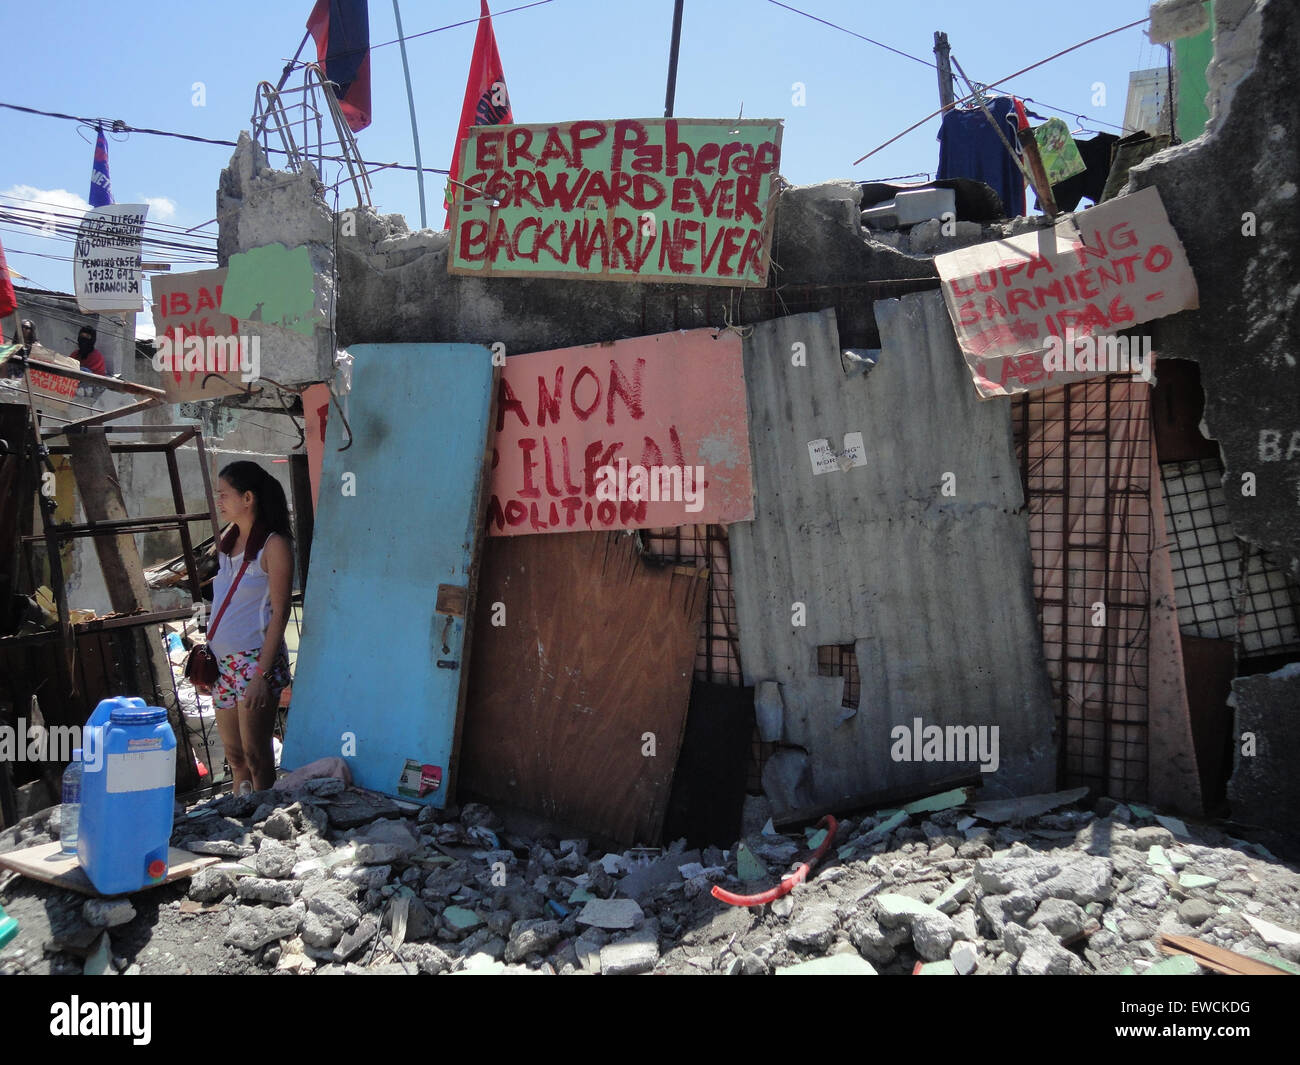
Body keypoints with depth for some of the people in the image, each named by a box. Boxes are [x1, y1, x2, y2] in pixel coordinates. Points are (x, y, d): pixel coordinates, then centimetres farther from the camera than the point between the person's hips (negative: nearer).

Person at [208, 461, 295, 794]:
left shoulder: (274, 544, -11)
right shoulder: (227, 541, 13)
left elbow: (279, 614, -15)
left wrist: (262, 673, -19)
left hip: (256, 660, -7)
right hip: (222, 662, 7)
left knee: (255, 755, -3)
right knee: (234, 755, 13)